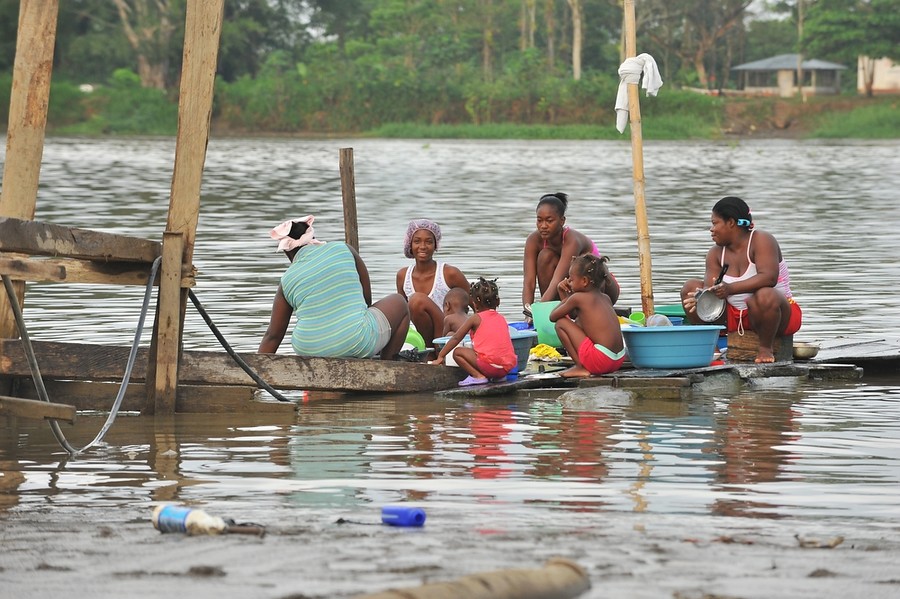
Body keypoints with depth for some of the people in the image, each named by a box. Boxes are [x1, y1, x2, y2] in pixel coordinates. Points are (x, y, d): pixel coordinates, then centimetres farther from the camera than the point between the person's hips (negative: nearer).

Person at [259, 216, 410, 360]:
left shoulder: (287, 281, 4)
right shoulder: (343, 249, 2)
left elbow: (272, 335, 5)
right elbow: (367, 298, 9)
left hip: (309, 350, 3)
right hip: (356, 345, -3)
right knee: (399, 303, 23)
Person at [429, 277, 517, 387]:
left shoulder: (475, 319, 2)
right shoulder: (502, 318, 17)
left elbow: (456, 338, 8)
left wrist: (440, 356, 18)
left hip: (490, 365, -6)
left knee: (457, 352, 4)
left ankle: (478, 376, -9)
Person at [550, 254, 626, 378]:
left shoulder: (578, 298, -6)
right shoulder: (606, 298, 17)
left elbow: (553, 317, 5)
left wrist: (565, 298, 20)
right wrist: (564, 293, 25)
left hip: (600, 359, -9)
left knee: (561, 323, 0)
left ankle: (581, 367, -1)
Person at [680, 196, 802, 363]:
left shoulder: (761, 240, -14)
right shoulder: (716, 253, 4)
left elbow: (769, 277, -32)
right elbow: (711, 290, -9)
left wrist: (731, 289, -43)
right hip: (735, 316, 6)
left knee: (764, 295, -41)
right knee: (691, 287, -6)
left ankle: (765, 348, -20)